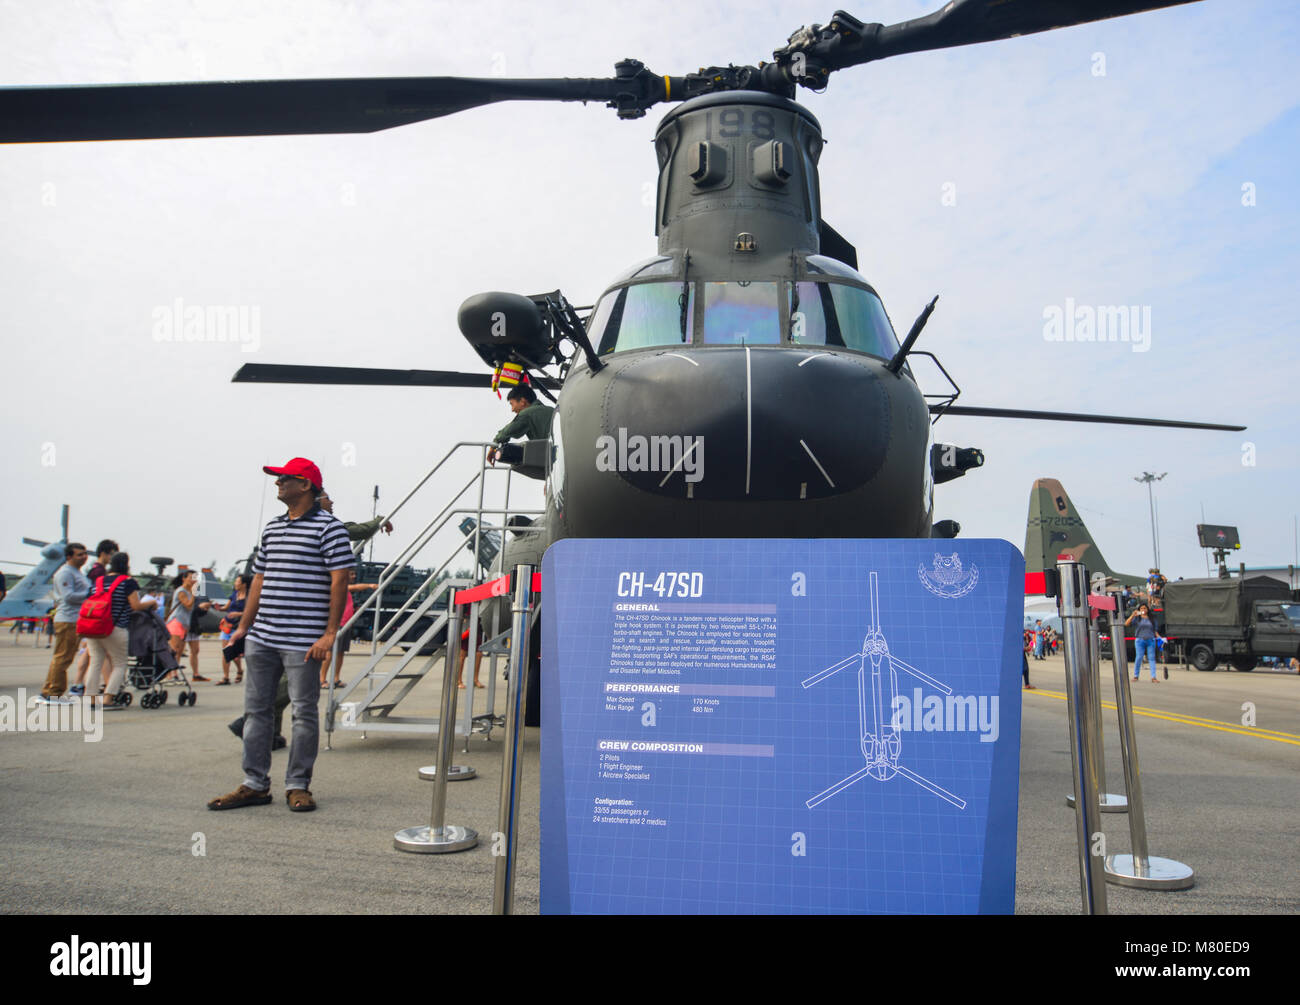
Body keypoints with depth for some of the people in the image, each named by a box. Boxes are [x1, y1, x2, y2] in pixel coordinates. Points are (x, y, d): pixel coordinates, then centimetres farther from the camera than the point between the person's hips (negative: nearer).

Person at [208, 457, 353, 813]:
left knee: (304, 713, 1)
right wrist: (243, 627, 17)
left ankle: (298, 785, 13)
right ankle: (255, 784, 20)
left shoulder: (328, 526, -6)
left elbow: (339, 581, -10)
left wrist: (329, 633, -15)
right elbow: (259, 580, 21)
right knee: (255, 709, 10)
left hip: (303, 641, -7)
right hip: (261, 638, 7)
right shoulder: (271, 529, 17)